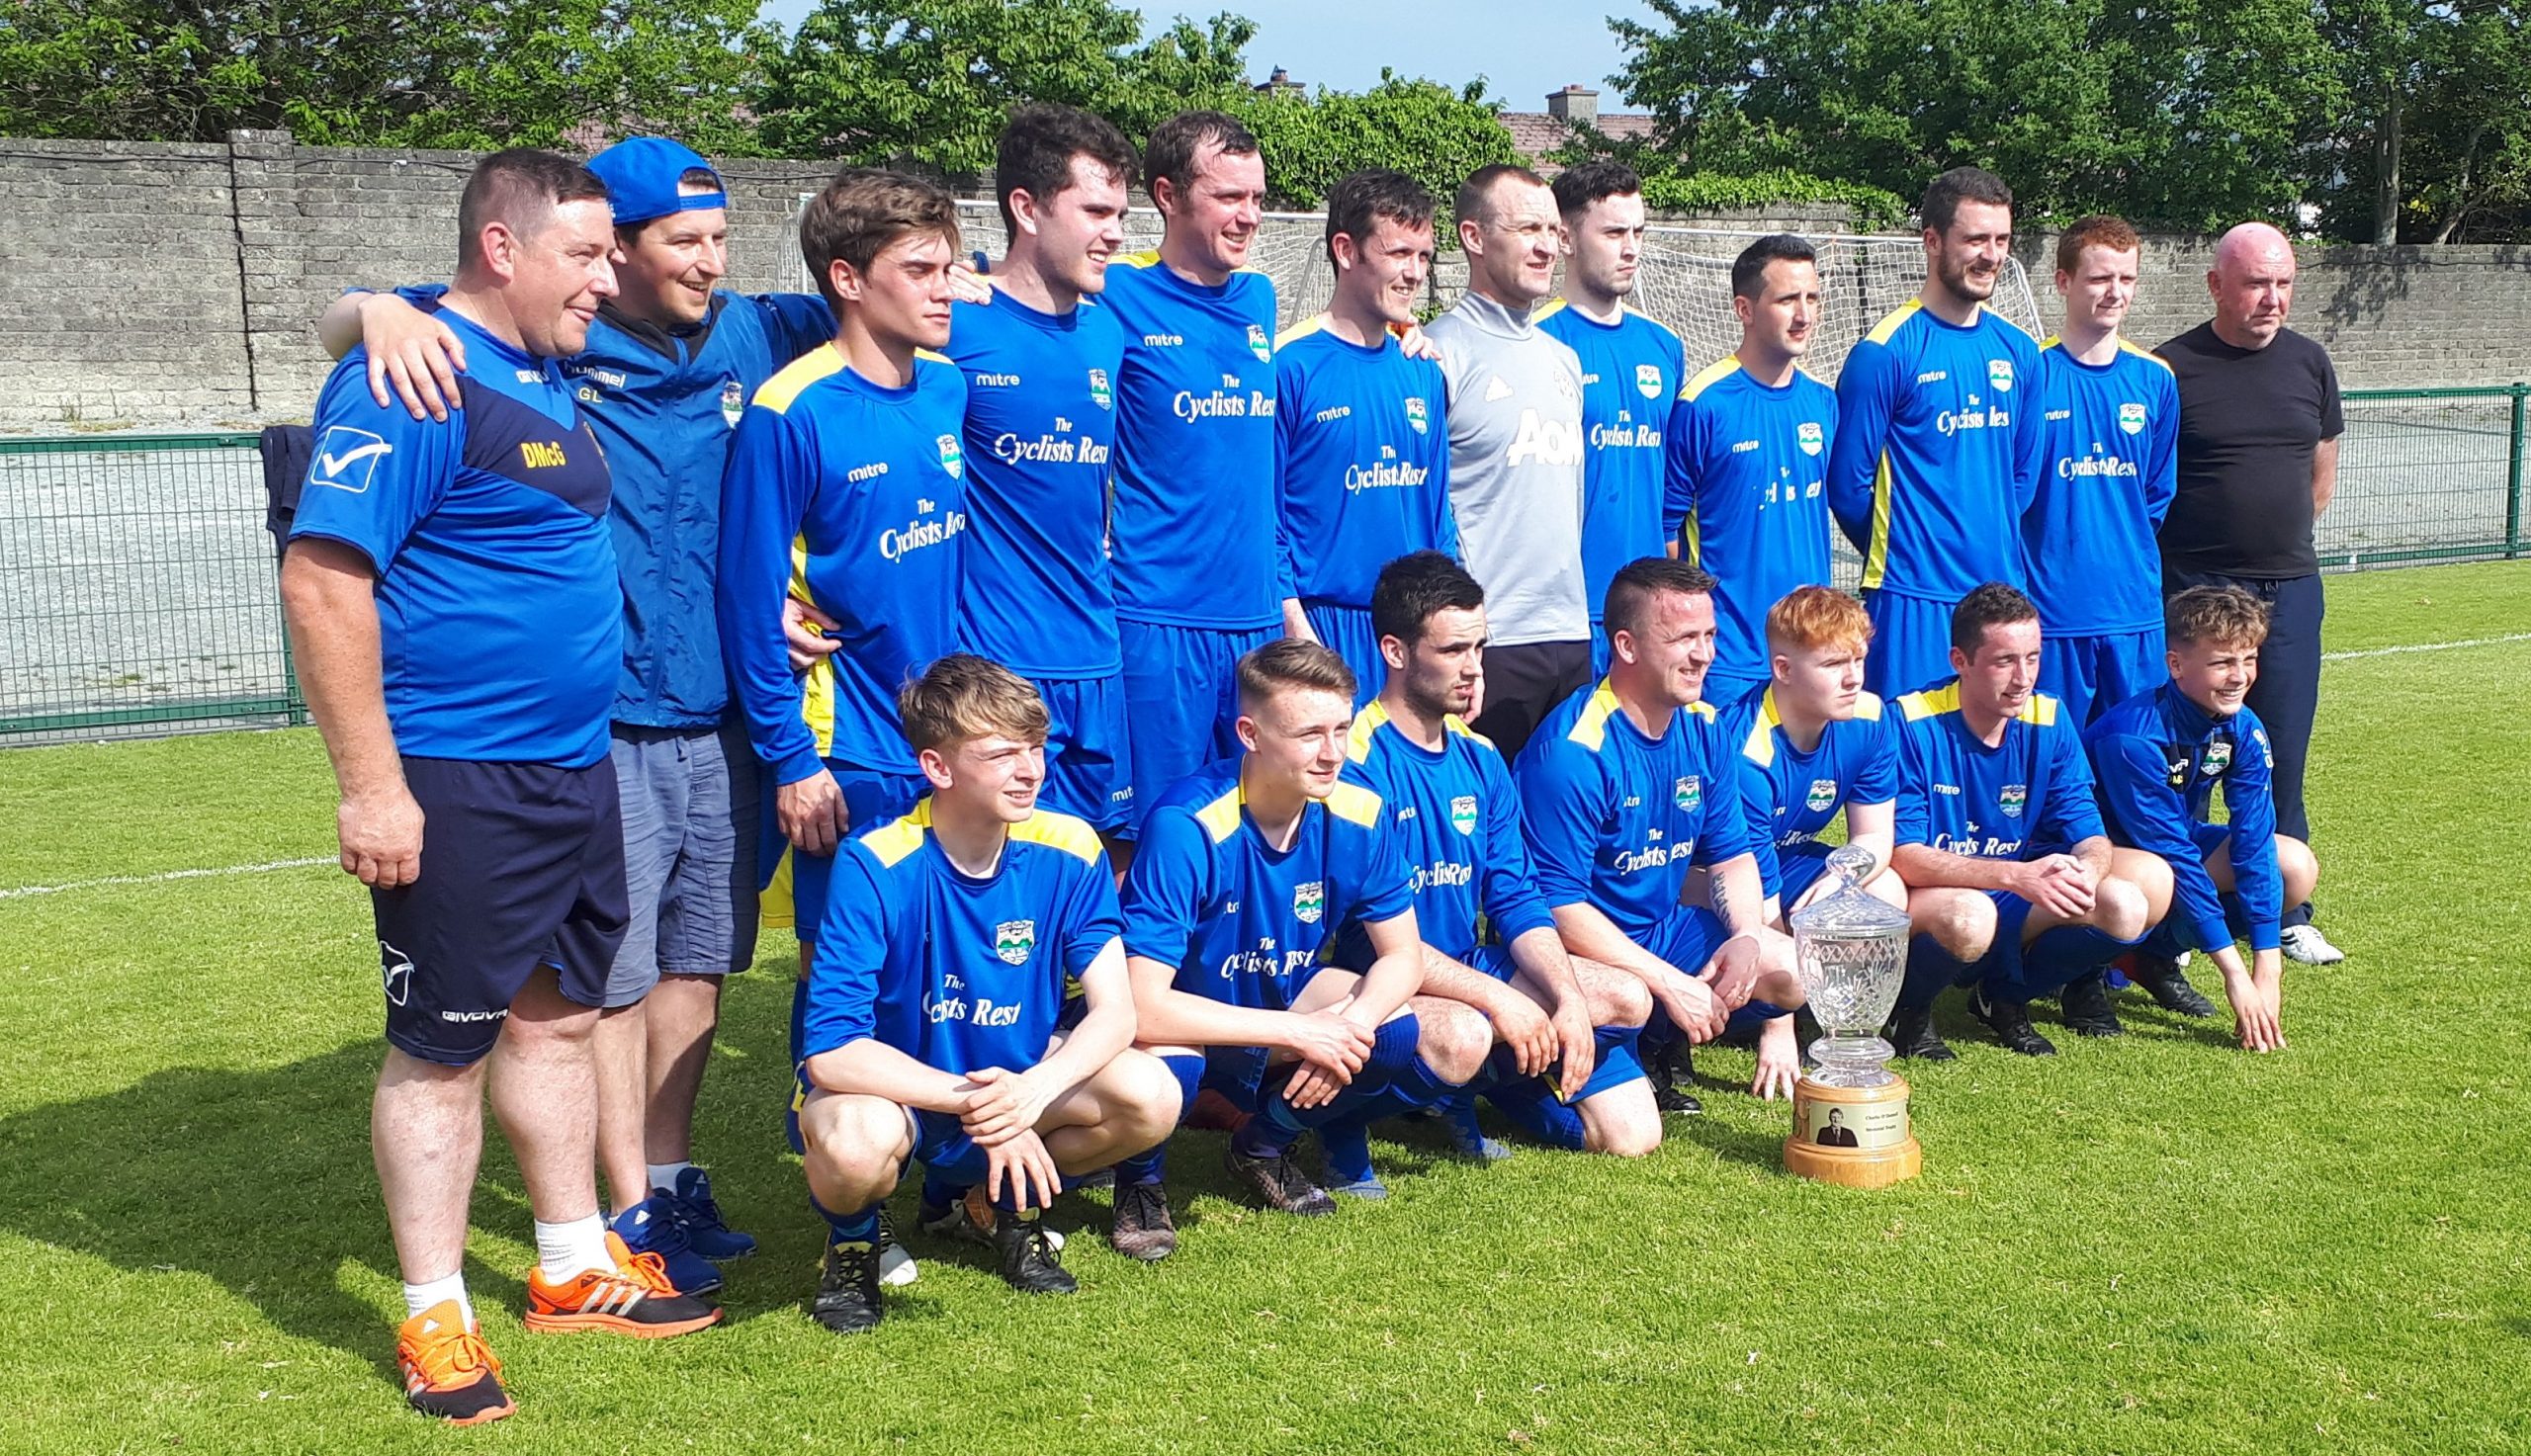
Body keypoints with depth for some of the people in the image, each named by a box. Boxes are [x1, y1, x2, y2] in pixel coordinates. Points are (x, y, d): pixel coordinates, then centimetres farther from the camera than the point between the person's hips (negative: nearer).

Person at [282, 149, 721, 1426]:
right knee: (442, 1046, 3)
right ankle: (435, 1322, 16)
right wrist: (371, 786, -23)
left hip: (572, 769, 9)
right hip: (455, 788, -9)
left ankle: (575, 1269, 31)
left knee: (558, 1017, 17)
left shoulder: (547, 379, 12)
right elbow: (321, 578, -22)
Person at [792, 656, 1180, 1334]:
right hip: (892, 1088, -4)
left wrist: (1035, 1089, -34)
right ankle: (853, 1238, 2)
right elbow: (831, 1050, -26)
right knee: (858, 1143, -38)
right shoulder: (875, 867, -23)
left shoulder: (1068, 850, -12)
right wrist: (974, 1101, -32)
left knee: (1151, 1098, -22)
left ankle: (1014, 1204, 10)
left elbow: (1114, 1010, -14)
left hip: (1022, 1078, 4)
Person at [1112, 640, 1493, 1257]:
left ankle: (1266, 1143, 9)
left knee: (1460, 1042, -12)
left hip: (1290, 1000, 6)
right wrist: (1299, 1032, -32)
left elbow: (1403, 957, -2)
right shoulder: (1185, 826, -31)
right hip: (1191, 1022, -5)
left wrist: (1352, 1024, -24)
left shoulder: (1358, 814, -15)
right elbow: (1142, 1006, -35)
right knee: (1159, 1068, -41)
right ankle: (1141, 1179, -2)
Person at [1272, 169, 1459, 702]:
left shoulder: (1423, 371, 11)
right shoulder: (1289, 364, -8)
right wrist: (1298, 631, -14)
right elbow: (1263, 515, -9)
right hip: (1322, 629, -6)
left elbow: (1439, 511, 15)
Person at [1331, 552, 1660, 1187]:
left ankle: (1478, 1082, 15)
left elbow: (1518, 898, 6)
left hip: (1476, 965, 8)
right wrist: (1495, 996, -25)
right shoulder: (1354, 762, -17)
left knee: (1626, 996, -6)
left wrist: (1569, 998, -11)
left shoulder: (1479, 758, 7)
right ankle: (1347, 1116, -8)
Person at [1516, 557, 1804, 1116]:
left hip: (1664, 931, 8)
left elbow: (1733, 854, 10)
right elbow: (1558, 906, -24)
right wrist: (1670, 984, -24)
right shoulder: (1572, 750, -23)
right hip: (1586, 947, -8)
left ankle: (1659, 1044, 4)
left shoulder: (1703, 728, 2)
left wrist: (1747, 936, -12)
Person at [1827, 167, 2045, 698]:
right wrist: (1899, 555, 5)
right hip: (1914, 599, -6)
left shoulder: (2018, 351, 10)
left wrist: (1995, 554, 13)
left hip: (2001, 590, 6)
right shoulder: (1885, 353, -9)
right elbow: (1848, 484, -7)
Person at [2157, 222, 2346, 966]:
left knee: (2282, 759, 8)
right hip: (2193, 591, -4)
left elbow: (2322, 473, 19)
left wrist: (2277, 539, 15)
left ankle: (2286, 915, 19)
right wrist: (2199, 549, 1)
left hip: (2290, 591, 4)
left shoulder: (2309, 363, 8)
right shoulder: (2171, 368, -6)